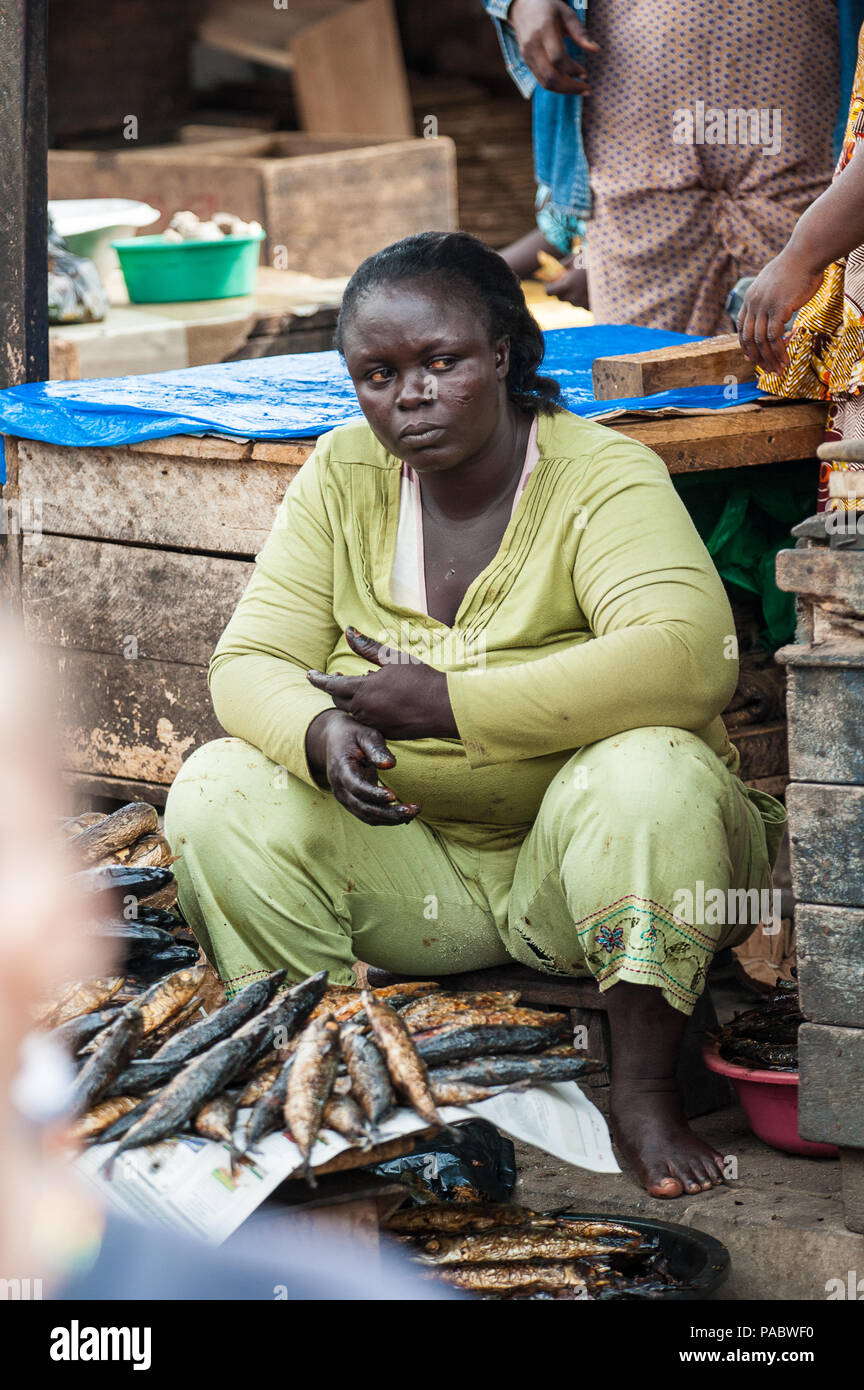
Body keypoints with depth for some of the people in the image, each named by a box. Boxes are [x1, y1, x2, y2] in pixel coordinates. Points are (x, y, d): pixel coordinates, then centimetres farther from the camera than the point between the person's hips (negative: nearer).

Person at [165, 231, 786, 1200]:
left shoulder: (603, 477, -14)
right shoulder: (343, 476, 0)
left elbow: (688, 658, -32)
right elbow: (250, 664, -4)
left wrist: (446, 702, -32)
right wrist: (321, 735, -30)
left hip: (577, 864, -4)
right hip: (410, 868, 4)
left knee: (653, 773, -35)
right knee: (217, 790, -18)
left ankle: (644, 1090, -23)